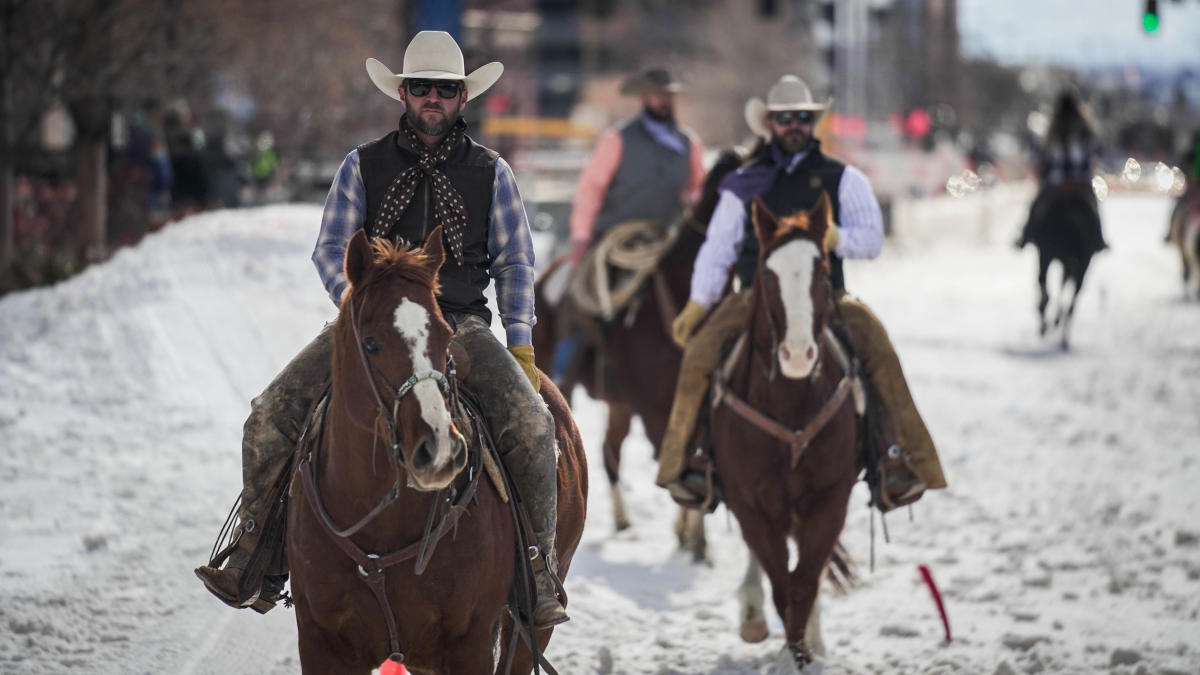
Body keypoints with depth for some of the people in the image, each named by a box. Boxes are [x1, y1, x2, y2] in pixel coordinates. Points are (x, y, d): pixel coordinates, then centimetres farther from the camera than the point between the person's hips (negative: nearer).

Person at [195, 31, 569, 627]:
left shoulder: (491, 173, 10)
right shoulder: (363, 166, 10)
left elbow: (515, 264, 11)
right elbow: (331, 249, 10)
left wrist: (520, 347, 0)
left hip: (461, 323, -1)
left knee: (531, 424, -26)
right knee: (270, 416, -16)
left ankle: (540, 578, -17)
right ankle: (254, 554, -2)